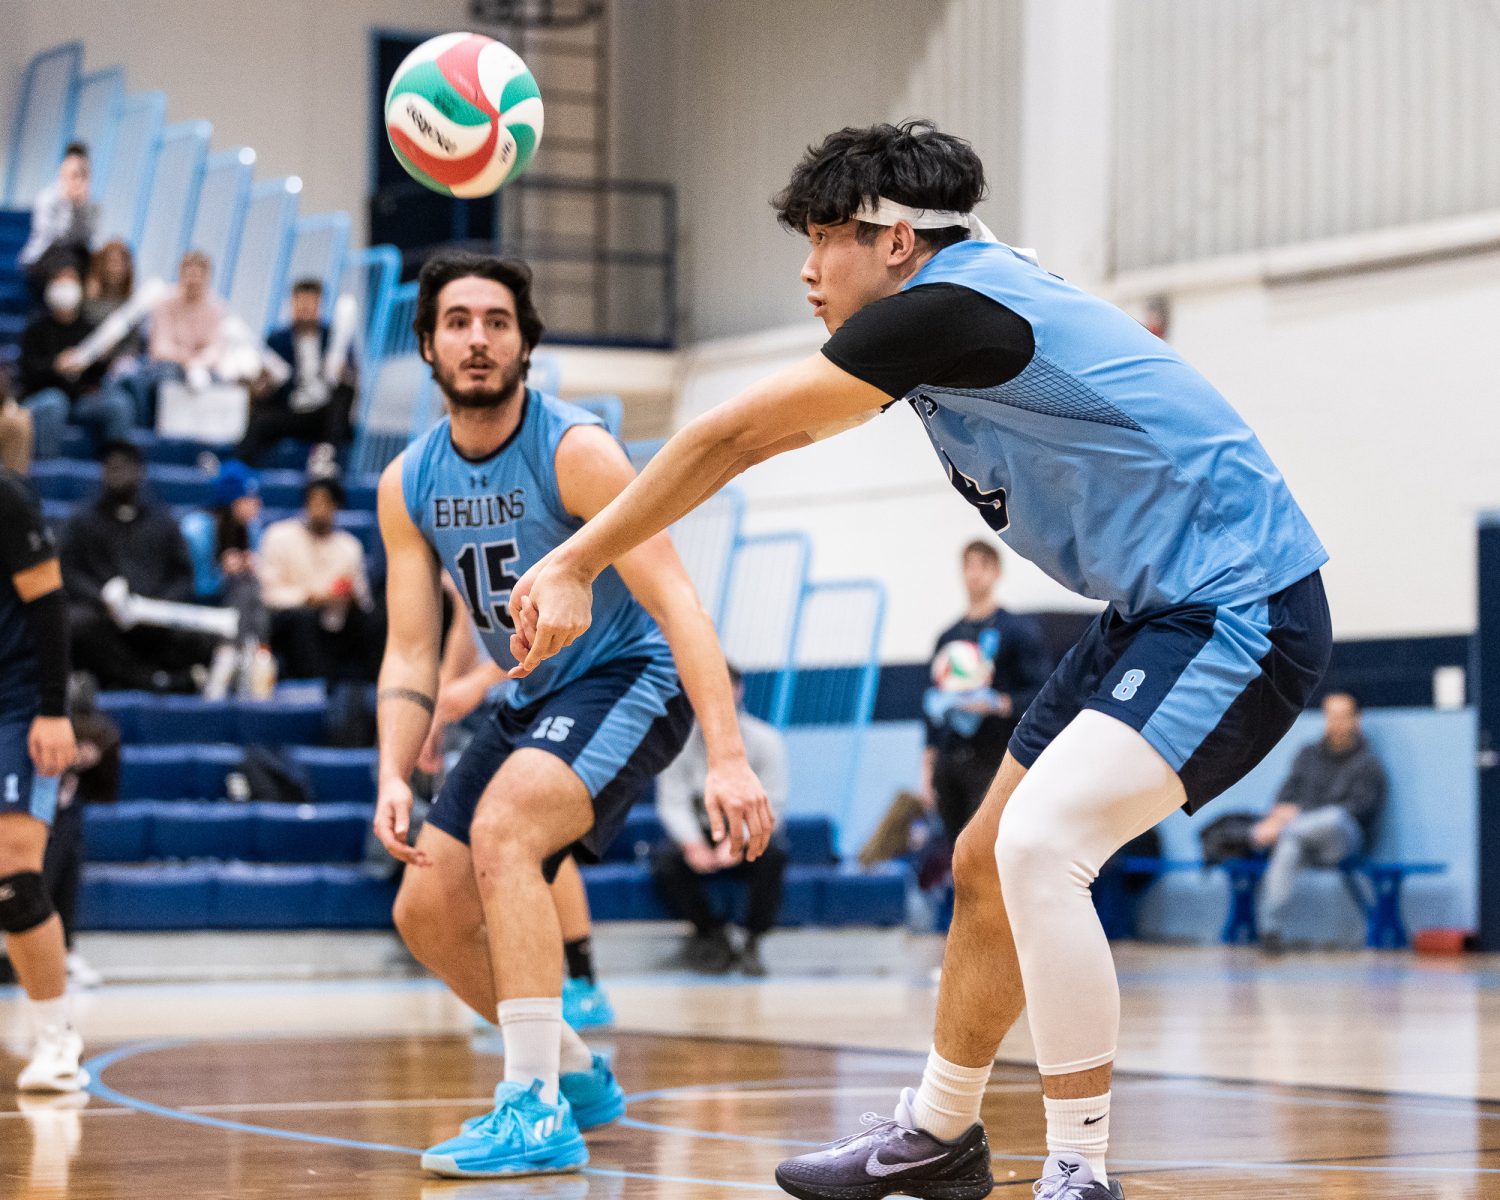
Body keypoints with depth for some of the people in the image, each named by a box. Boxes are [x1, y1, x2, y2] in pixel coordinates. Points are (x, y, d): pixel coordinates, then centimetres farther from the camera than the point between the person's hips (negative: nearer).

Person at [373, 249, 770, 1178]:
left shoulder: (574, 450, -20)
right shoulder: (408, 485, -2)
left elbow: (675, 601, -26)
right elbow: (411, 653, 2)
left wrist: (728, 756, -36)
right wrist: (395, 777, -17)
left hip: (627, 680, -7)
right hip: (531, 700, 7)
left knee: (501, 827, -32)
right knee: (428, 911, 4)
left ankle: (539, 1113, -29)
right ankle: (576, 1073, 28)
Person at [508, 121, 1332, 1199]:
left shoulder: (944, 309, -18)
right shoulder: (961, 298, 9)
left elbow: (734, 436, -13)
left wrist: (577, 563, -7)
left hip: (1242, 614, -11)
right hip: (1158, 614, 11)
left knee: (1039, 843, -27)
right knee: (985, 866, 16)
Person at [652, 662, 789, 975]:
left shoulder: (765, 740, -9)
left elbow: (770, 805, -14)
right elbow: (672, 803, -11)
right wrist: (692, 843, -32)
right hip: (699, 834, 1)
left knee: (773, 852, -36)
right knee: (664, 861, -30)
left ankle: (752, 943, -16)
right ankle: (713, 934, -7)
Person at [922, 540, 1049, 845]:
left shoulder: (1018, 630, 2)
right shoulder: (948, 637, 18)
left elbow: (1039, 695, -5)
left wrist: (998, 704, -22)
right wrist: (927, 768, 15)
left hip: (992, 761, -5)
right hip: (949, 761, 6)